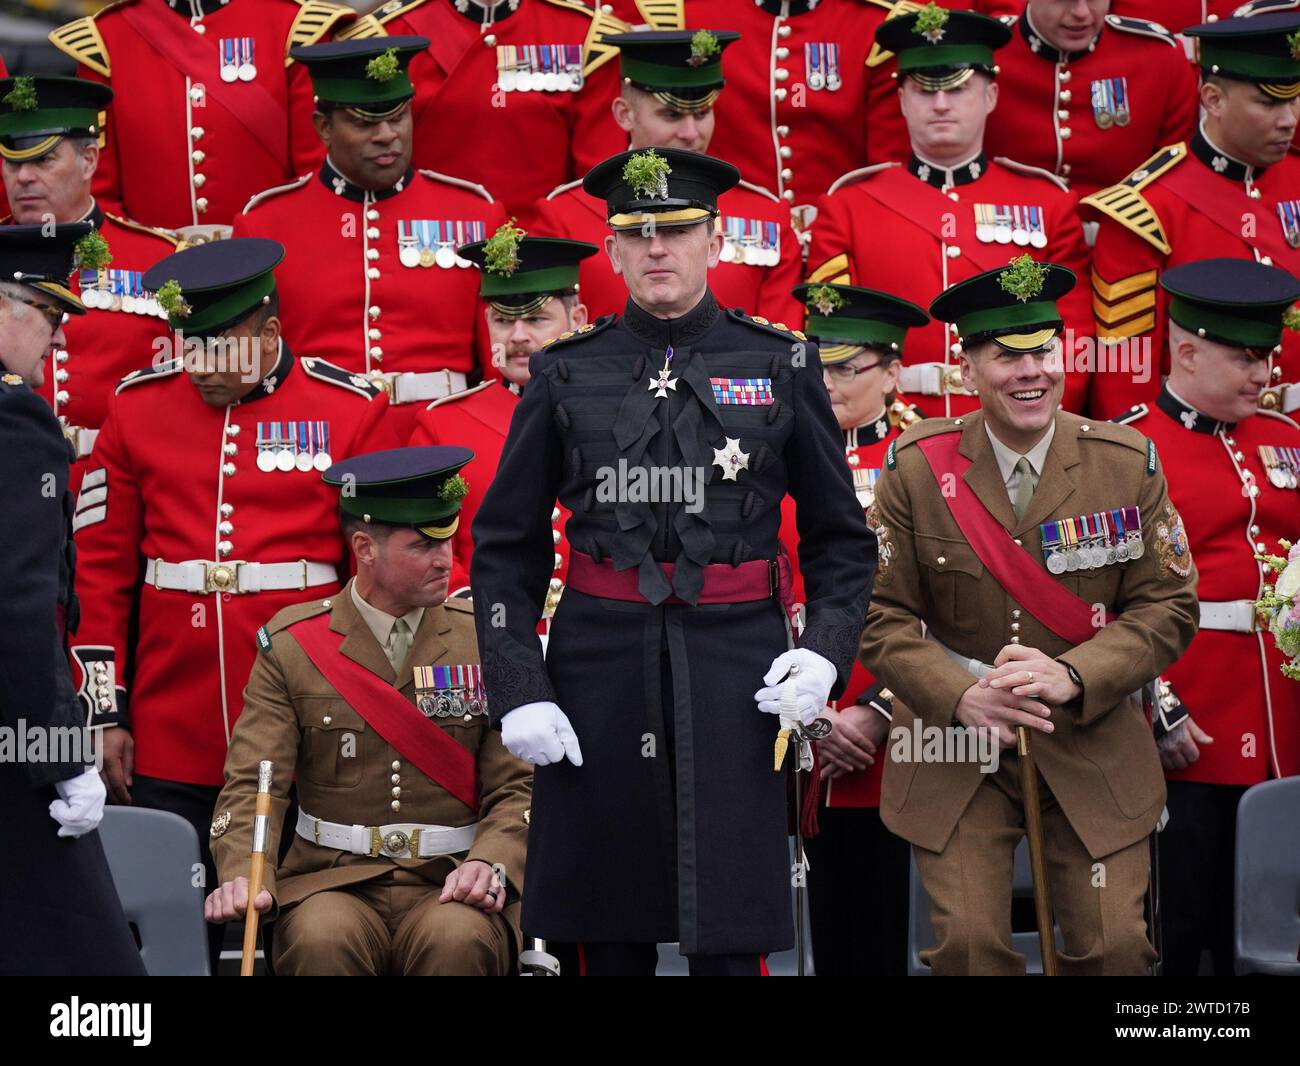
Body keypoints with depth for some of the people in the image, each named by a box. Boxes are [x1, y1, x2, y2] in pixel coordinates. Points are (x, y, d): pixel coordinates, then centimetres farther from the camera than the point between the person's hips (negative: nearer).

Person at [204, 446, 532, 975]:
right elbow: (252, 786, -1)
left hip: (449, 886, 0)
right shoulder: (291, 645, 5)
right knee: (322, 939, -34)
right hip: (332, 883, 0)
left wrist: (491, 862, -17)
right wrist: (243, 875, -22)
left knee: (459, 939, -34)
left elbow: (521, 787, 4)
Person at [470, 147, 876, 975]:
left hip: (735, 668, -1)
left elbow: (841, 536, 10)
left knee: (730, 937, -1)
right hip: (600, 664, 1)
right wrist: (517, 691, -3)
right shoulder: (567, 376, 6)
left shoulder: (780, 366, 5)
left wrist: (827, 652, -6)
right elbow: (505, 548, 7)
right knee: (608, 936, 6)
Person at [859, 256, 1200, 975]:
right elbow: (884, 616, -2)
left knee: (1114, 943, -5)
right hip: (955, 749, -1)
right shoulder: (916, 469, -3)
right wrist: (962, 695, -19)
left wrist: (1072, 676, -17)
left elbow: (1169, 607, -1)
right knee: (968, 941, -10)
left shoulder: (1128, 462, -2)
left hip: (1094, 748, 1)